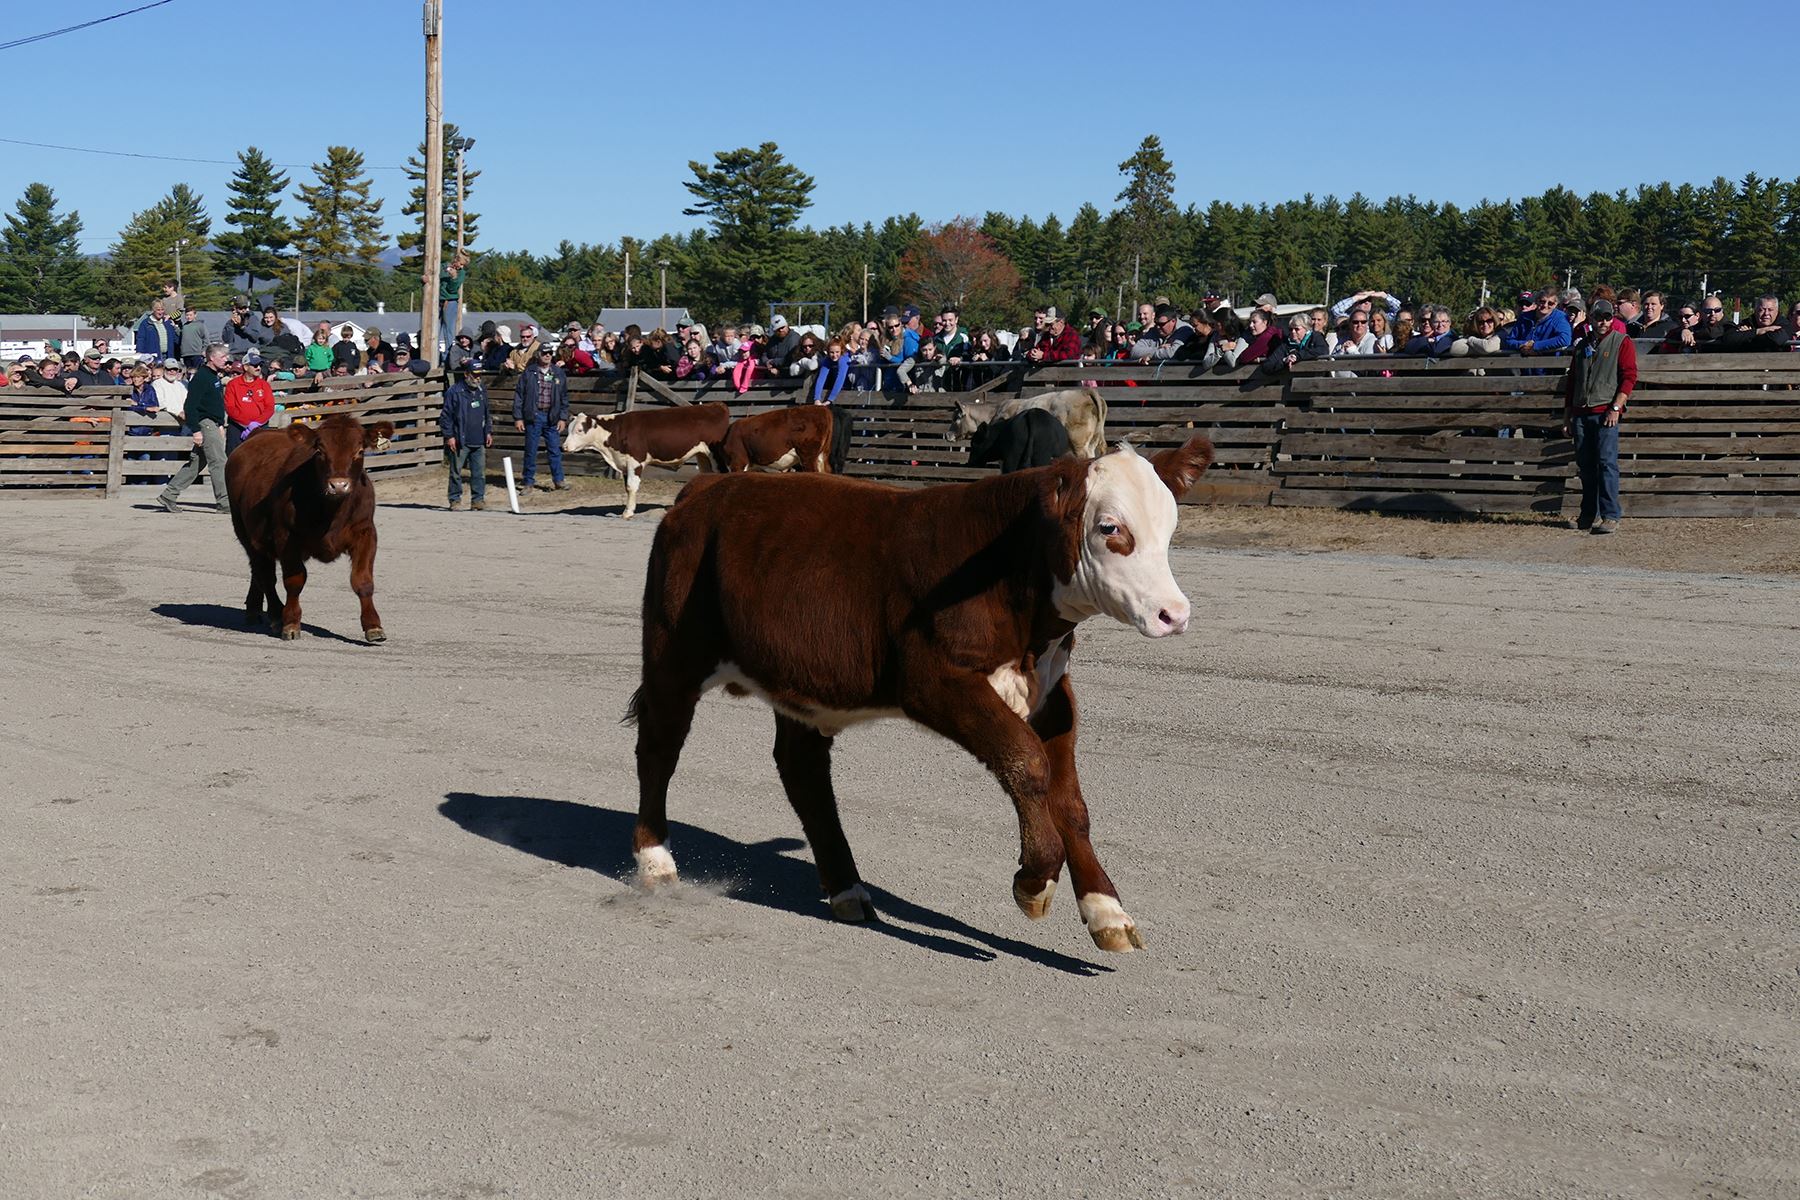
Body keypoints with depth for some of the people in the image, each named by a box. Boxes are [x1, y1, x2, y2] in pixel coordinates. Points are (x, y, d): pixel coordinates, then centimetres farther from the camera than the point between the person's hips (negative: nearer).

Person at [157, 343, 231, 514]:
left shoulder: (215, 377, 16)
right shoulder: (201, 377, -14)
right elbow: (189, 406, -18)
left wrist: (221, 425, 19)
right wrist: (195, 430, -20)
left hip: (213, 425, 10)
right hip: (204, 424, -10)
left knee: (196, 463, 11)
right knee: (218, 462, -10)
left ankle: (168, 495, 16)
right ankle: (224, 502, -8)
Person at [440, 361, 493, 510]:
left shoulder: (482, 391, 12)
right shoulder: (453, 392, -8)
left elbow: (487, 414, 22)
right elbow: (446, 416, -7)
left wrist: (488, 432, 16)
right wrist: (449, 436, -10)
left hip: (479, 441, 5)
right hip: (459, 441, -5)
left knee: (479, 472, 3)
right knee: (456, 472, 3)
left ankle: (478, 499, 9)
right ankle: (455, 500, 12)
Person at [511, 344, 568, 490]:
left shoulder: (559, 373, 6)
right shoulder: (529, 372, 0)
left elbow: (564, 397, 10)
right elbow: (519, 395, 1)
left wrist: (563, 418, 4)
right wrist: (518, 418, -4)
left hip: (552, 418, 2)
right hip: (533, 416, -1)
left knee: (555, 450, 4)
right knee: (531, 451, 4)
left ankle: (558, 480, 15)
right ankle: (528, 482, 12)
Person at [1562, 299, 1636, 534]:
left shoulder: (1622, 343, 3)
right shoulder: (1582, 346, 20)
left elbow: (1629, 376, -5)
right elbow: (1571, 381, 22)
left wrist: (1616, 407, -15)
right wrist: (1566, 417, 18)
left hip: (1606, 412, -5)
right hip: (1581, 413, 5)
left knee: (1606, 462, -12)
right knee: (1585, 466, 7)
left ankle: (1610, 516, -12)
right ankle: (1589, 515, 15)